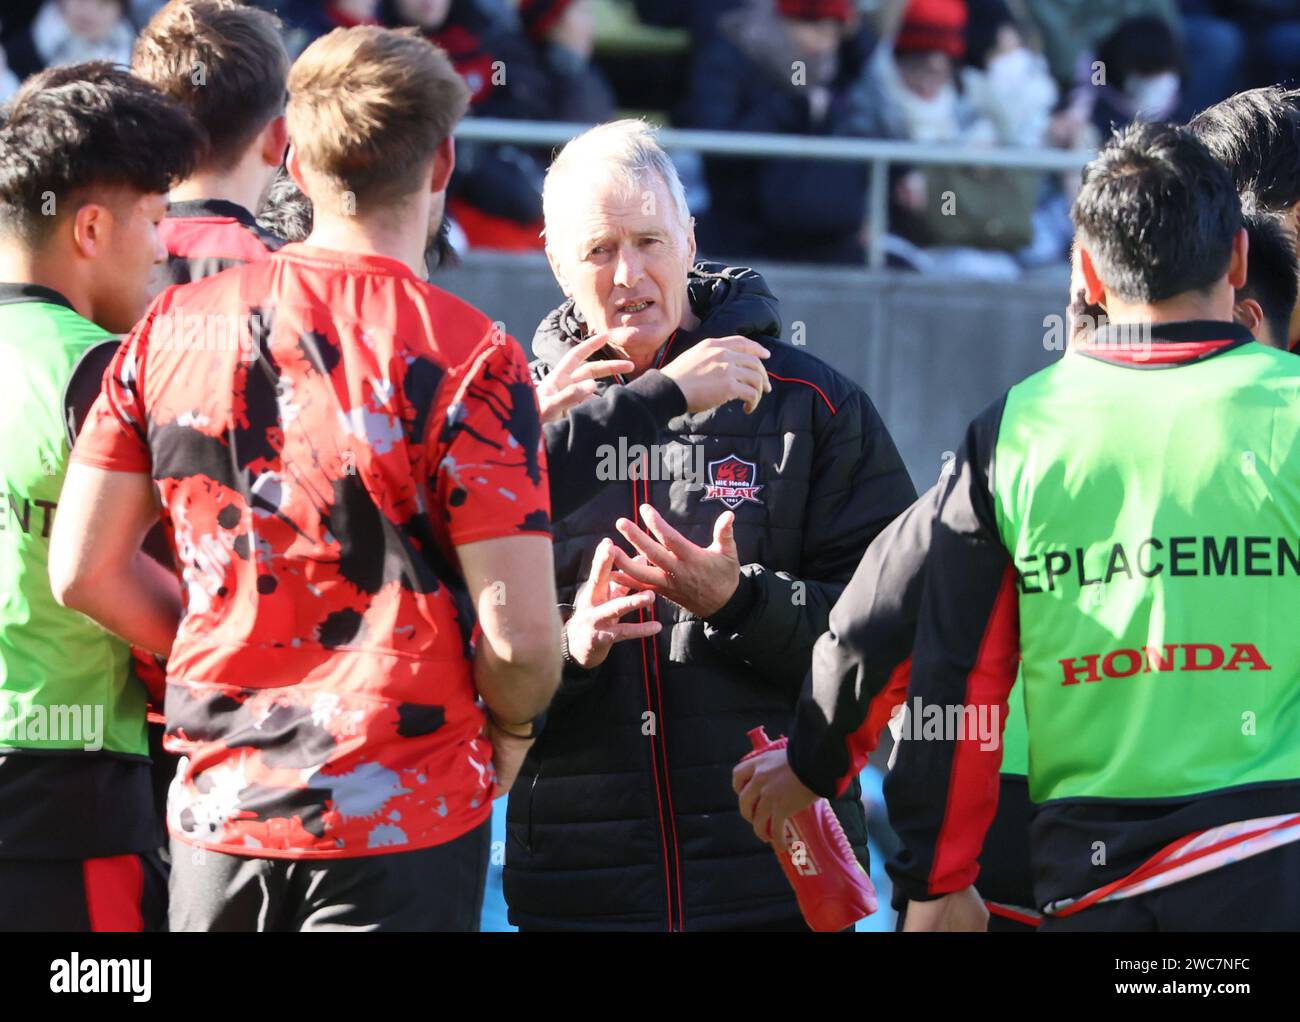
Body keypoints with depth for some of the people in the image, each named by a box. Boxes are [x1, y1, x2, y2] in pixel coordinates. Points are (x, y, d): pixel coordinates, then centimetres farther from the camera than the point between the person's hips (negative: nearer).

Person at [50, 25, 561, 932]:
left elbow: (84, 571, 6)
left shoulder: (172, 326, 2)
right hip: (401, 817, -4)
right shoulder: (470, 357, -11)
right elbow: (517, 636, -14)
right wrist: (509, 735, 7)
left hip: (215, 806, 4)